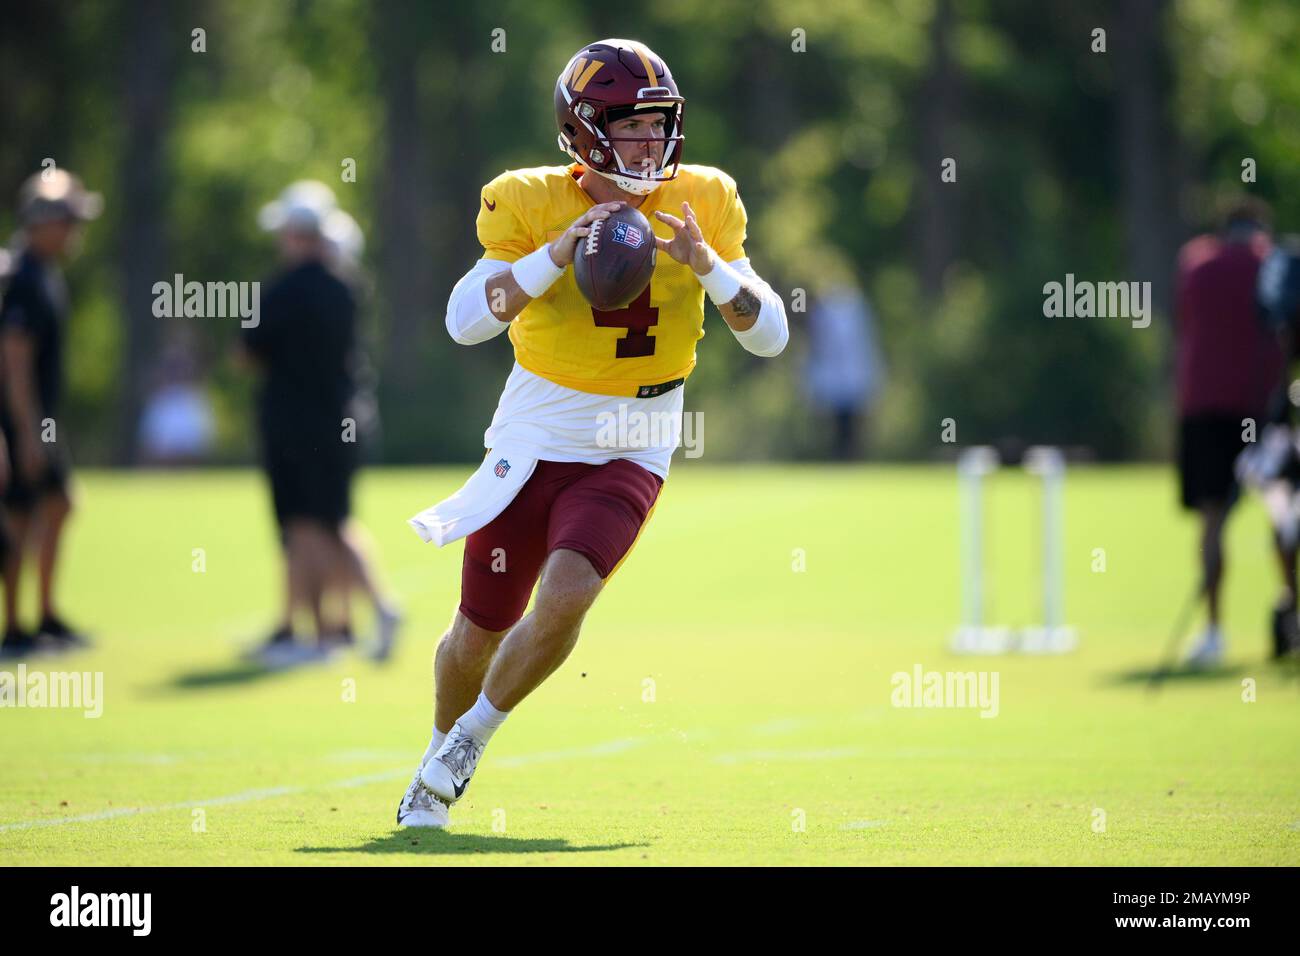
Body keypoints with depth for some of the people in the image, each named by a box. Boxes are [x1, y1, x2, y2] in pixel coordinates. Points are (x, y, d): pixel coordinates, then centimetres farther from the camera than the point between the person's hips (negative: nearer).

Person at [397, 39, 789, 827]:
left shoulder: (700, 206, -4)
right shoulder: (535, 205, -10)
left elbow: (771, 335, -7)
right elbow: (465, 321, -21)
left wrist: (706, 265, -22)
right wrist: (559, 254, -30)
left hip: (630, 456, 0)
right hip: (536, 438, 0)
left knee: (564, 601, -21)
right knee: (481, 627, 9)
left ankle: (473, 737, 4)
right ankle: (440, 758, 38)